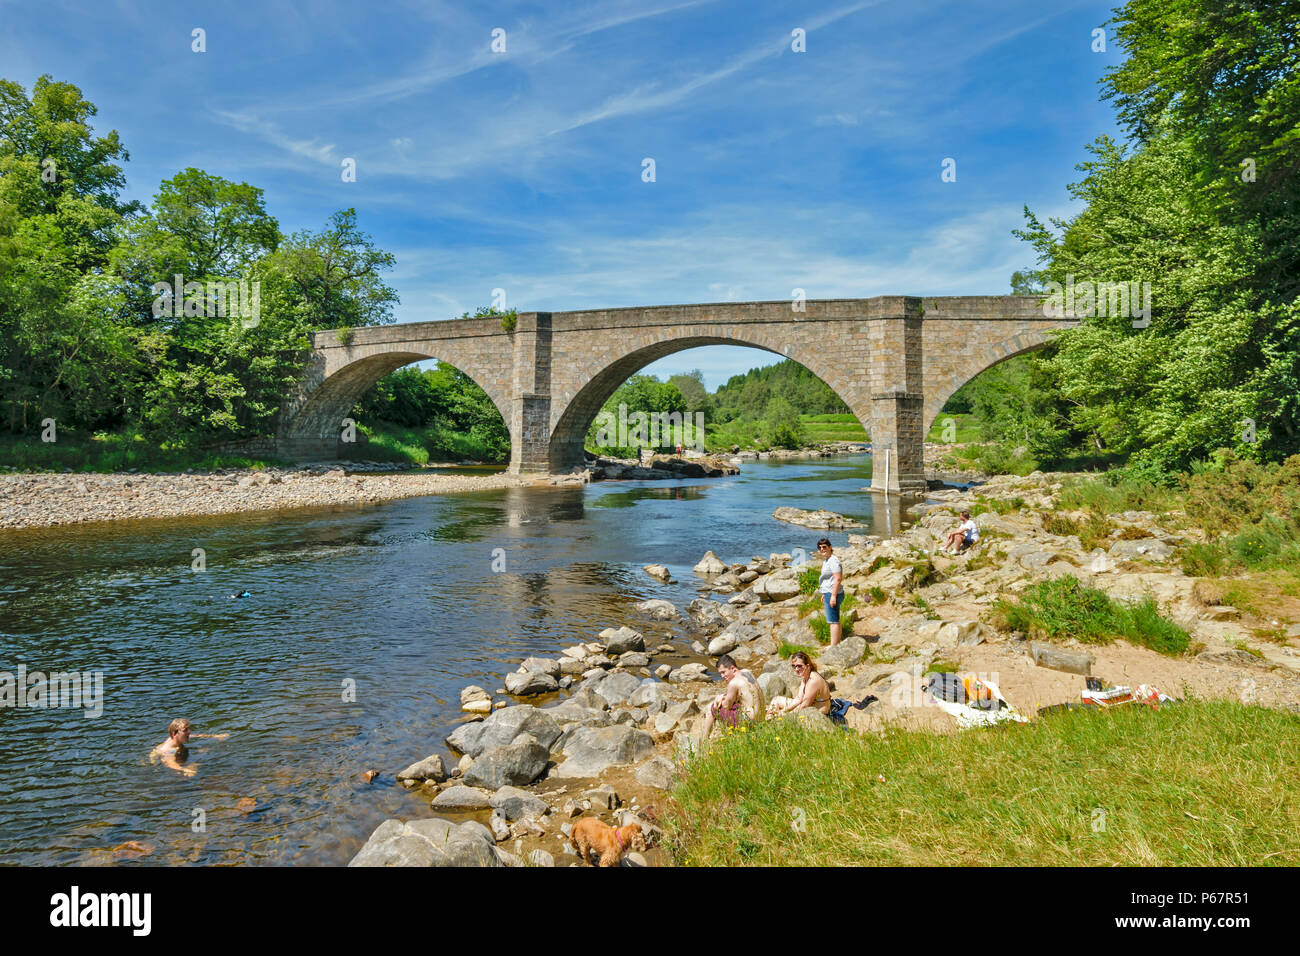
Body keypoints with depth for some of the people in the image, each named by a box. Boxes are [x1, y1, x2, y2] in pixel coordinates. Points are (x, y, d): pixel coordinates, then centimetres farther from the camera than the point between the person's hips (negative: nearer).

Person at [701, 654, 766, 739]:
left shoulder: (733, 683, -19)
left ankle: (705, 741, 17)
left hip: (748, 719, -9)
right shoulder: (748, 672, 5)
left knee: (711, 708, 5)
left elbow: (727, 706, -7)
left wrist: (720, 699, 14)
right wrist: (723, 696, 7)